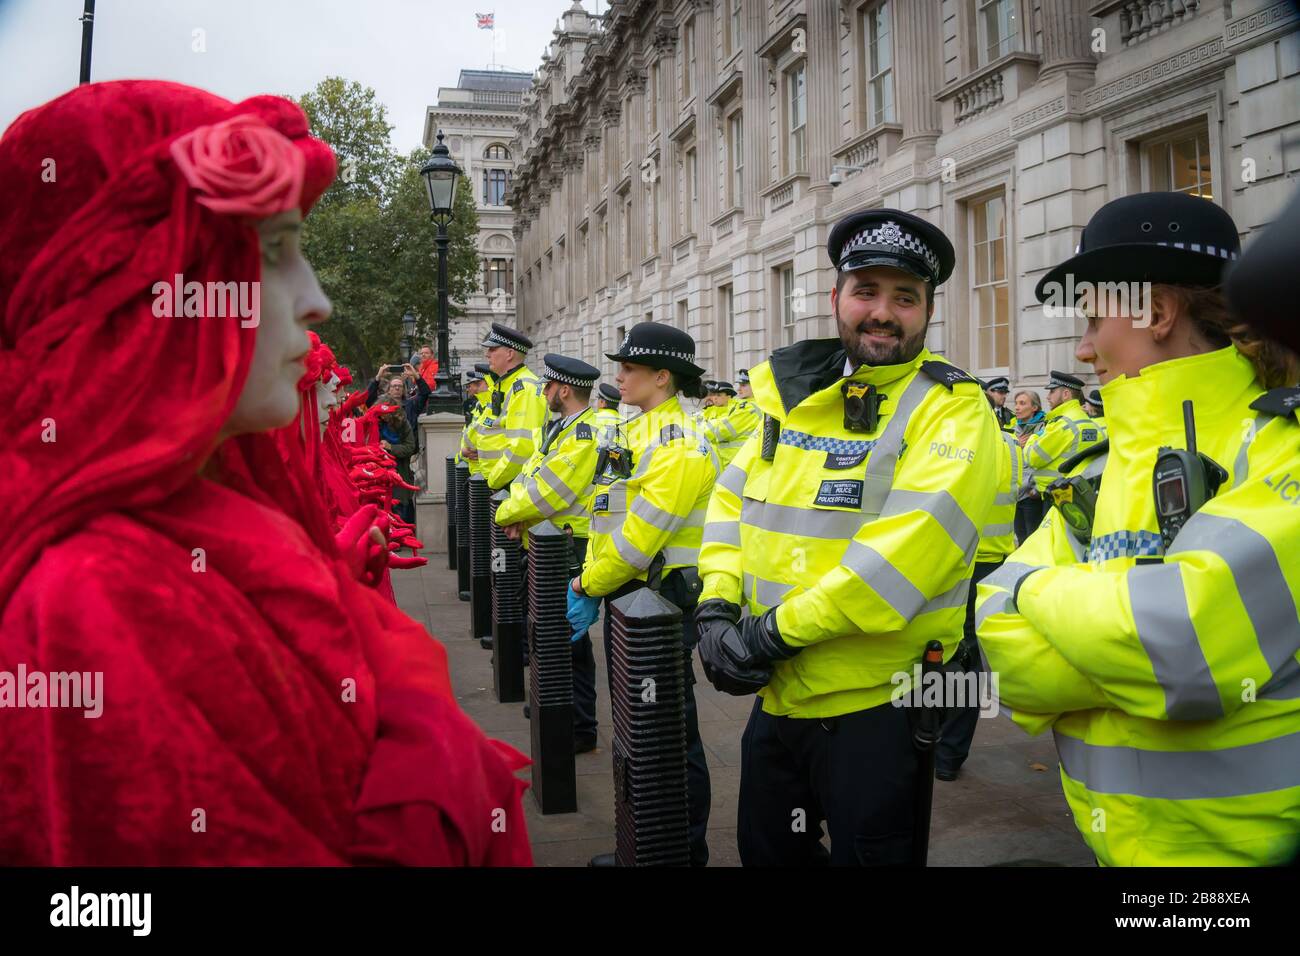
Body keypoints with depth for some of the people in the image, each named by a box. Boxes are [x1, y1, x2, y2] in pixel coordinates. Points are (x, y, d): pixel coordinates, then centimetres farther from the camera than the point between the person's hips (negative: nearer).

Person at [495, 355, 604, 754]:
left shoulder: (587, 435, -19)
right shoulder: (560, 427, 13)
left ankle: (581, 728, 8)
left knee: (571, 636, -2)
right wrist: (516, 512, -8)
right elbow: (531, 471, 10)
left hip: (571, 547, -10)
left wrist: (506, 514, -8)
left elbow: (548, 492, -22)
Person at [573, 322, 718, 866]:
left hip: (660, 601, -10)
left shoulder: (678, 444, -18)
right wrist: (590, 580, 6)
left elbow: (643, 534, -23)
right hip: (625, 596, 10)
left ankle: (687, 852, 16)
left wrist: (589, 587, -13)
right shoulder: (636, 433, 13)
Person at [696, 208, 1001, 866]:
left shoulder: (951, 411, -13)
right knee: (766, 852, 22)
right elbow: (732, 497, 11)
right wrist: (717, 604, -6)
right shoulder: (794, 394, 7)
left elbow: (907, 548, -25)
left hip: (874, 706, -6)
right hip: (776, 695, 6)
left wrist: (777, 630, -22)